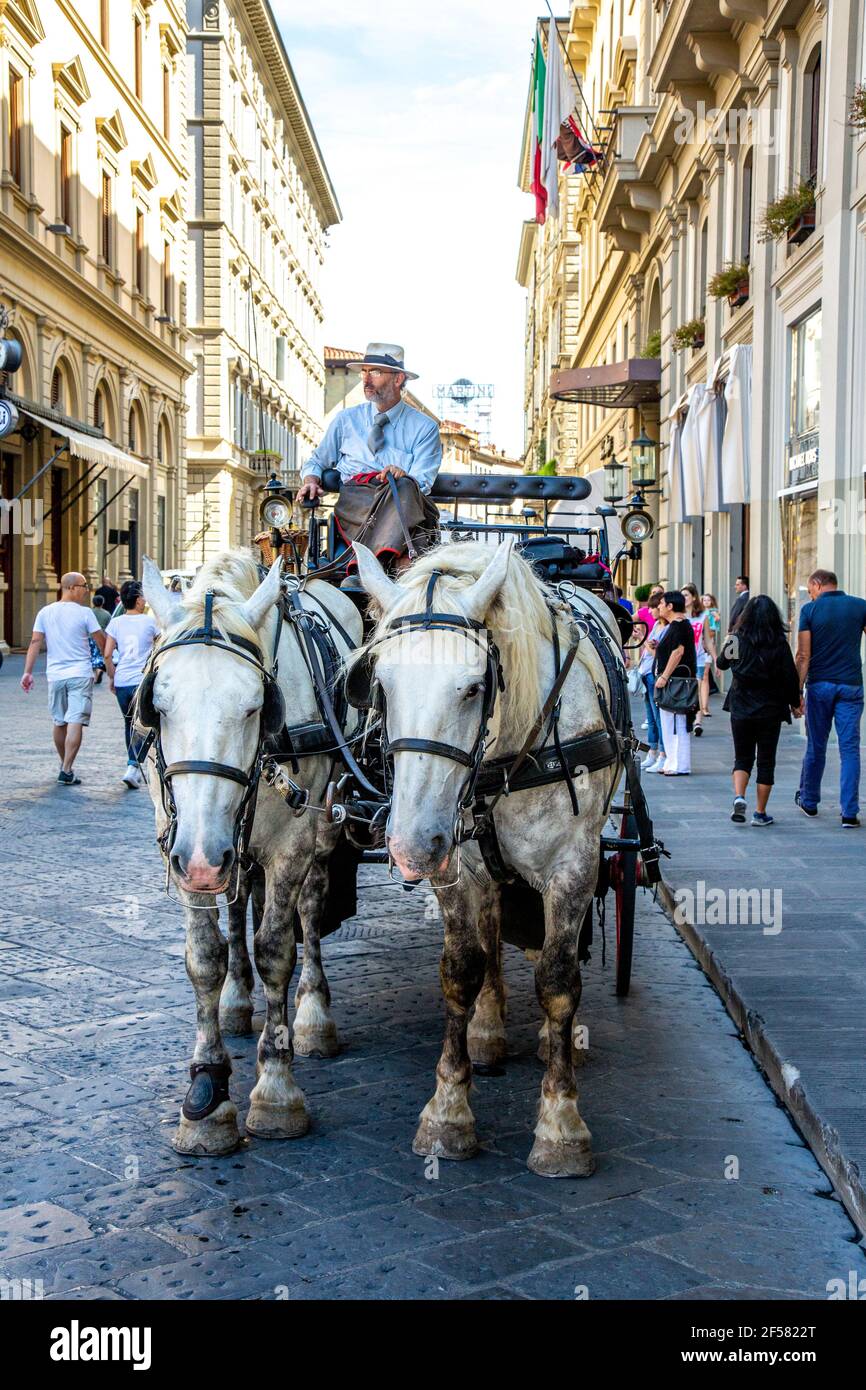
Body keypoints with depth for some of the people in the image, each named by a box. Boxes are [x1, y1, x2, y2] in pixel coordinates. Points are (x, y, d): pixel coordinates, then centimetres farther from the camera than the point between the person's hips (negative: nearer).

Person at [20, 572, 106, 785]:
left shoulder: (45, 612, 5)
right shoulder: (85, 612, -6)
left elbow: (35, 643, 0)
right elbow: (101, 642, -3)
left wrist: (27, 672, -1)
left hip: (55, 675, 5)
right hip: (80, 675, -5)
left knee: (60, 723, 18)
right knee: (75, 723, -7)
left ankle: (64, 765, 31)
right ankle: (66, 771, -14)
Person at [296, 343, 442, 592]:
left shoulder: (424, 427, 14)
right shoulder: (346, 419, 22)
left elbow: (422, 481, 1)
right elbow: (317, 462, 26)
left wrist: (403, 475, -23)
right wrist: (312, 480, 1)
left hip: (407, 499, 0)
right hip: (354, 500, 0)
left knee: (403, 487, -39)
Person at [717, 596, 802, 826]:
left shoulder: (737, 639, -5)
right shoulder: (779, 643, -10)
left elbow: (721, 663, 12)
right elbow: (790, 676, -7)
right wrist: (795, 703, 9)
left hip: (740, 709, 2)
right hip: (770, 710, -1)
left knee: (742, 758, 14)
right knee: (766, 761, 9)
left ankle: (739, 797, -11)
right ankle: (760, 813, 11)